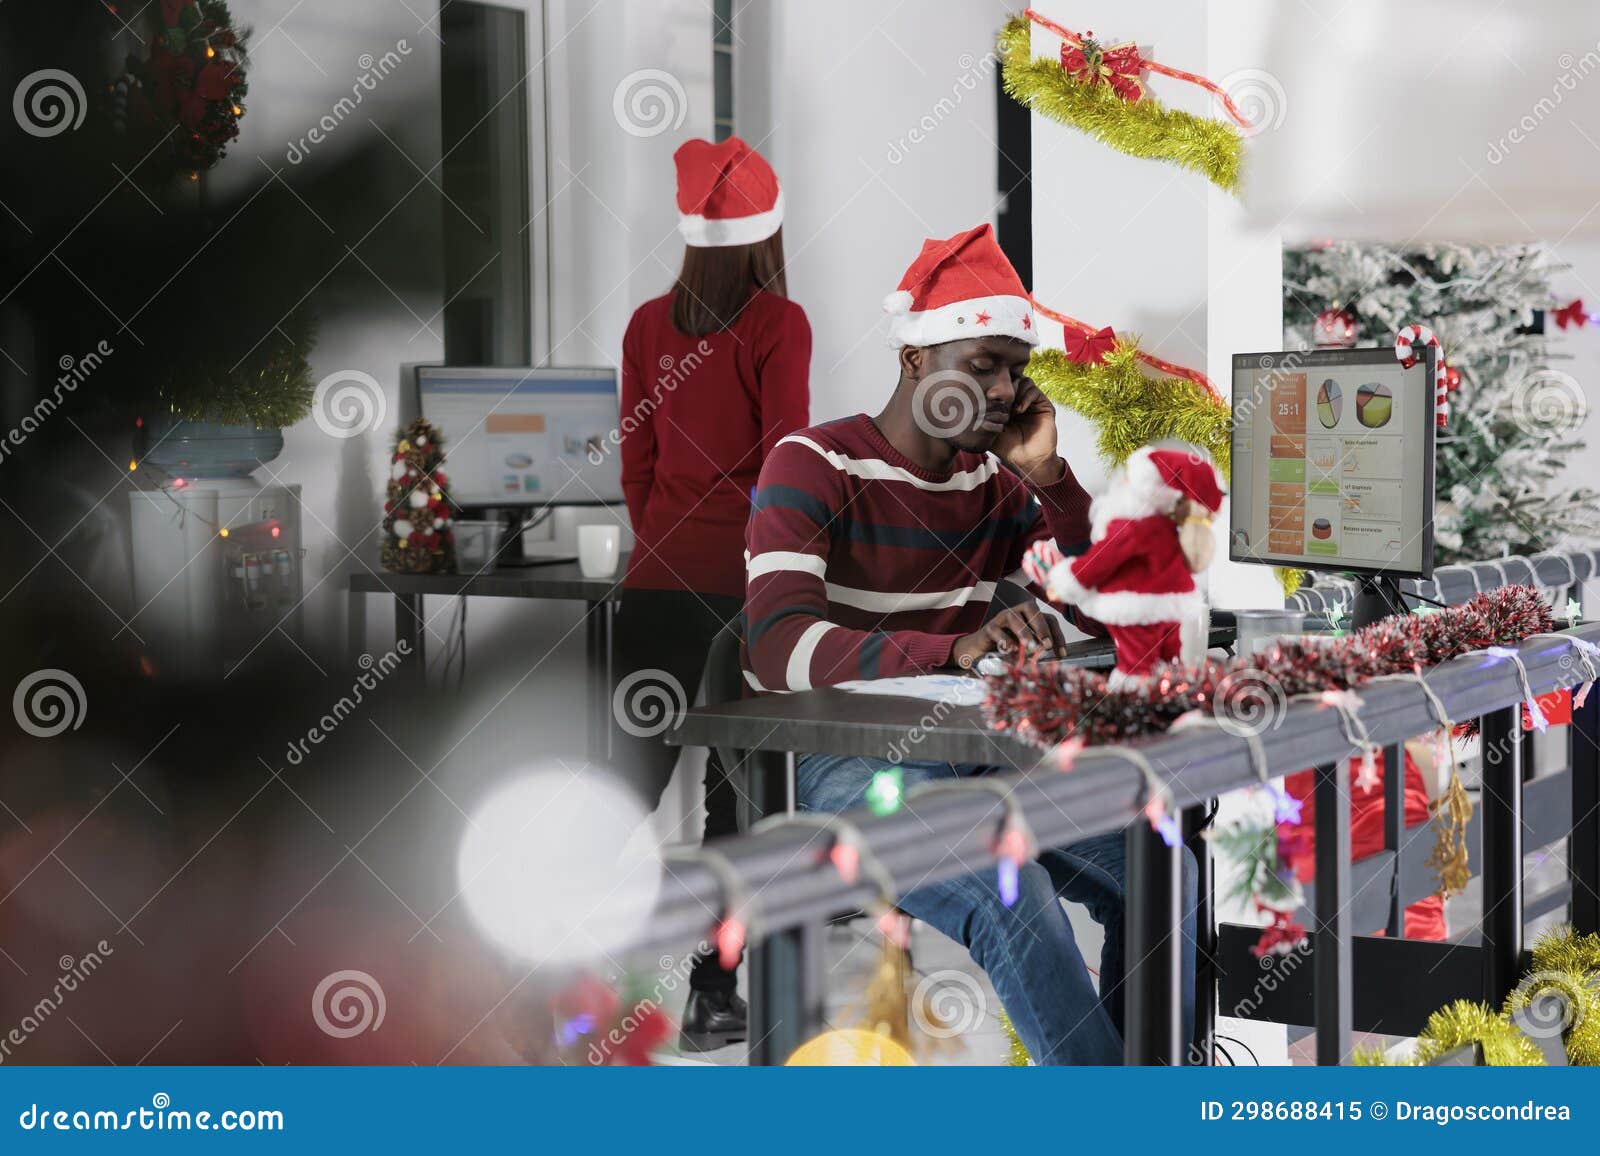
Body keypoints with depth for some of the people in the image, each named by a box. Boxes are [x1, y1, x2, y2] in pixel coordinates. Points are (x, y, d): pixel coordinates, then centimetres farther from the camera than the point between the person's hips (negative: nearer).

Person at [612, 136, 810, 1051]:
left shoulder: (649, 324, 6)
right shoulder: (780, 324, -6)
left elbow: (636, 464, 10)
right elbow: (785, 461, -7)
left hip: (660, 574, 4)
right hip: (748, 579, -4)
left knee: (634, 776, 7)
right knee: (736, 788, 4)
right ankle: (713, 996, 7)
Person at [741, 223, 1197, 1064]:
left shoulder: (994, 482, 11)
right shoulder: (815, 465, -9)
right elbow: (778, 648, -25)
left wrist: (1050, 478, -2)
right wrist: (957, 649, -38)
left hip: (966, 755, 7)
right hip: (840, 764, -6)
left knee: (1163, 870, -14)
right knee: (1010, 891, -33)